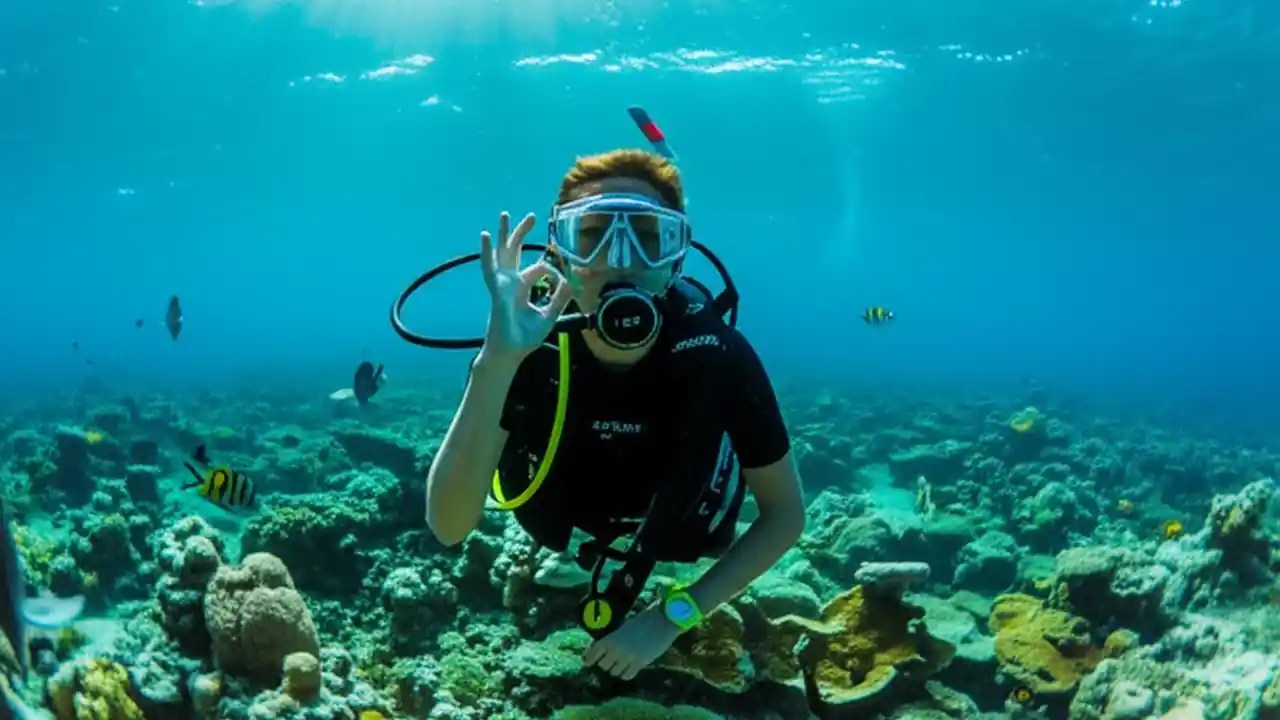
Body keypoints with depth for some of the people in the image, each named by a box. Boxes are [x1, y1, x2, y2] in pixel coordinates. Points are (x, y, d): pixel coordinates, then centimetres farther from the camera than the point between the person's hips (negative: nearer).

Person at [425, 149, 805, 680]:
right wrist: (496, 362, -56)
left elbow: (786, 514, -22)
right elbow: (448, 528, -43)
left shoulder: (718, 354, -36)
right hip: (561, 534, 0)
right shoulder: (525, 346, -34)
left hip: (672, 540, 0)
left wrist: (674, 615, -29)